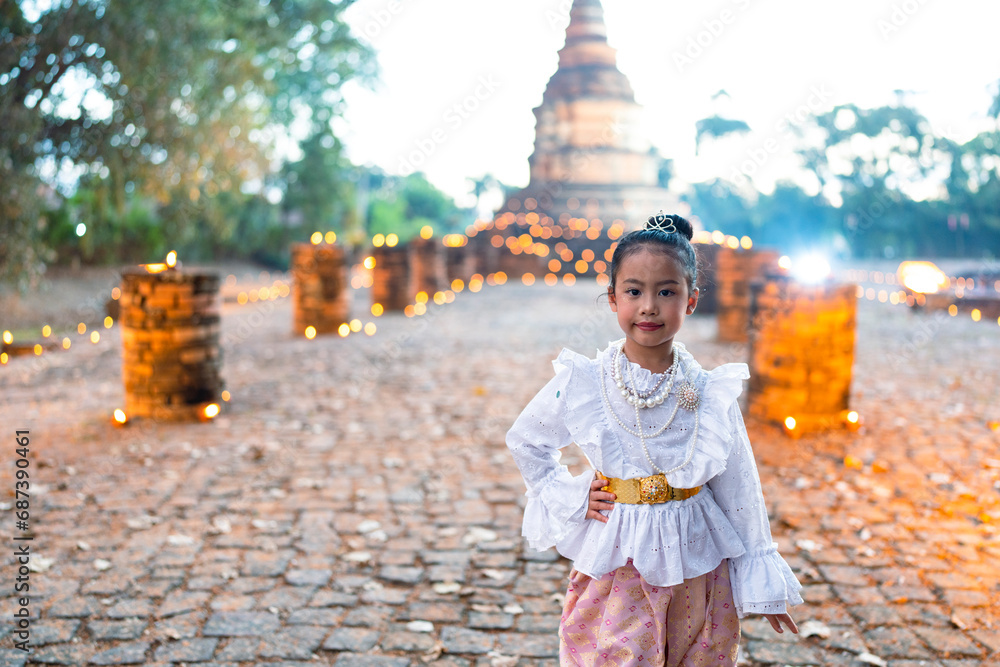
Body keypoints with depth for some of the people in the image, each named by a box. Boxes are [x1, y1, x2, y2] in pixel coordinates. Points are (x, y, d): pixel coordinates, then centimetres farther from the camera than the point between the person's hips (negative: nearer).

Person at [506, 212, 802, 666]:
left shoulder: (711, 393, -6)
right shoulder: (580, 384, -9)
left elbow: (739, 491, 1)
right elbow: (524, 441, 7)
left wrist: (760, 579, 5)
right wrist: (571, 498, -2)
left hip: (696, 567, 1)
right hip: (616, 565, -1)